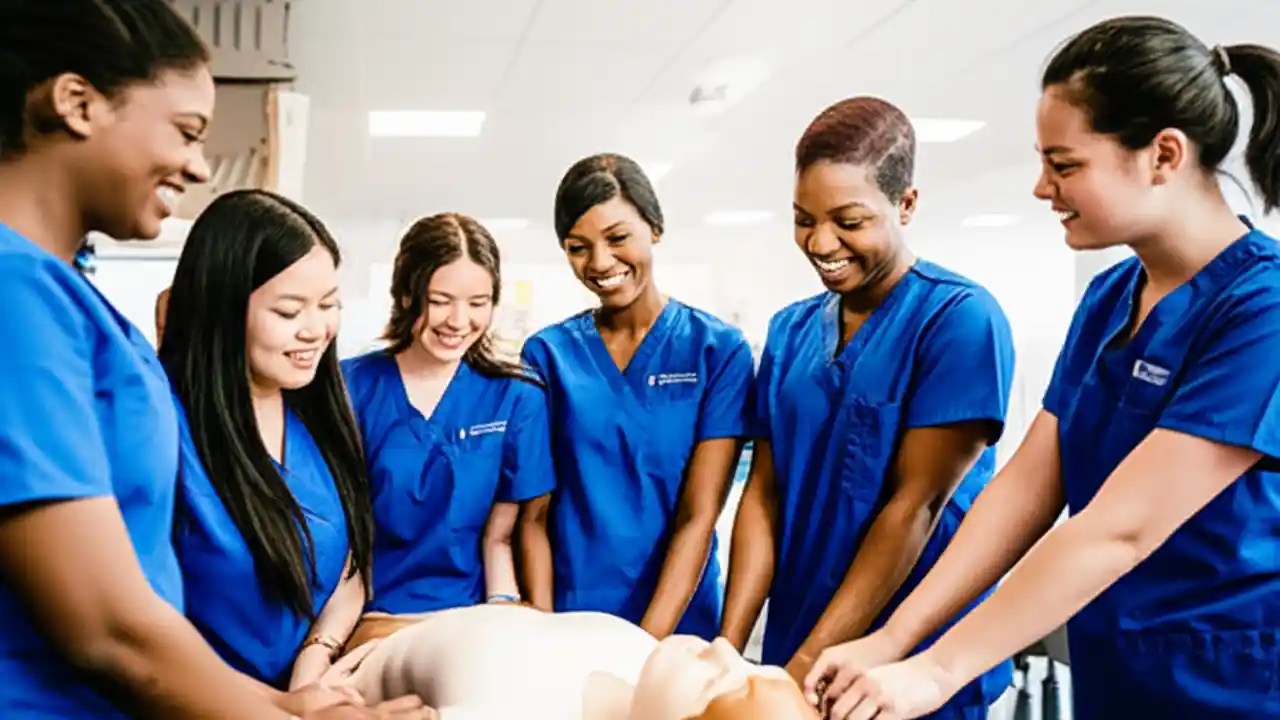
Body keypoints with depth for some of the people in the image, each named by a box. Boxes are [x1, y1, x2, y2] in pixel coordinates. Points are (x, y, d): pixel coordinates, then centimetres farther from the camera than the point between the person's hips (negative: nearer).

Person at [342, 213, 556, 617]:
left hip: (466, 619, 1)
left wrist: (504, 617, -11)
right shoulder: (351, 386, -2)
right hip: (364, 616, 0)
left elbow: (499, 535, 3)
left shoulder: (516, 398, 0)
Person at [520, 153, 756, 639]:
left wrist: (646, 642, -20)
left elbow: (699, 515, -12)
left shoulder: (718, 349, -7)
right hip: (566, 623, 2)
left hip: (676, 624, -1)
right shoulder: (546, 353, -1)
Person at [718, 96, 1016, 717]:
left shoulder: (960, 318, -14)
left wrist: (810, 663, -20)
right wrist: (728, 647, -7)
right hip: (791, 658, 5)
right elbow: (764, 492, 2)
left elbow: (916, 506, -18)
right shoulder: (789, 331, 4)